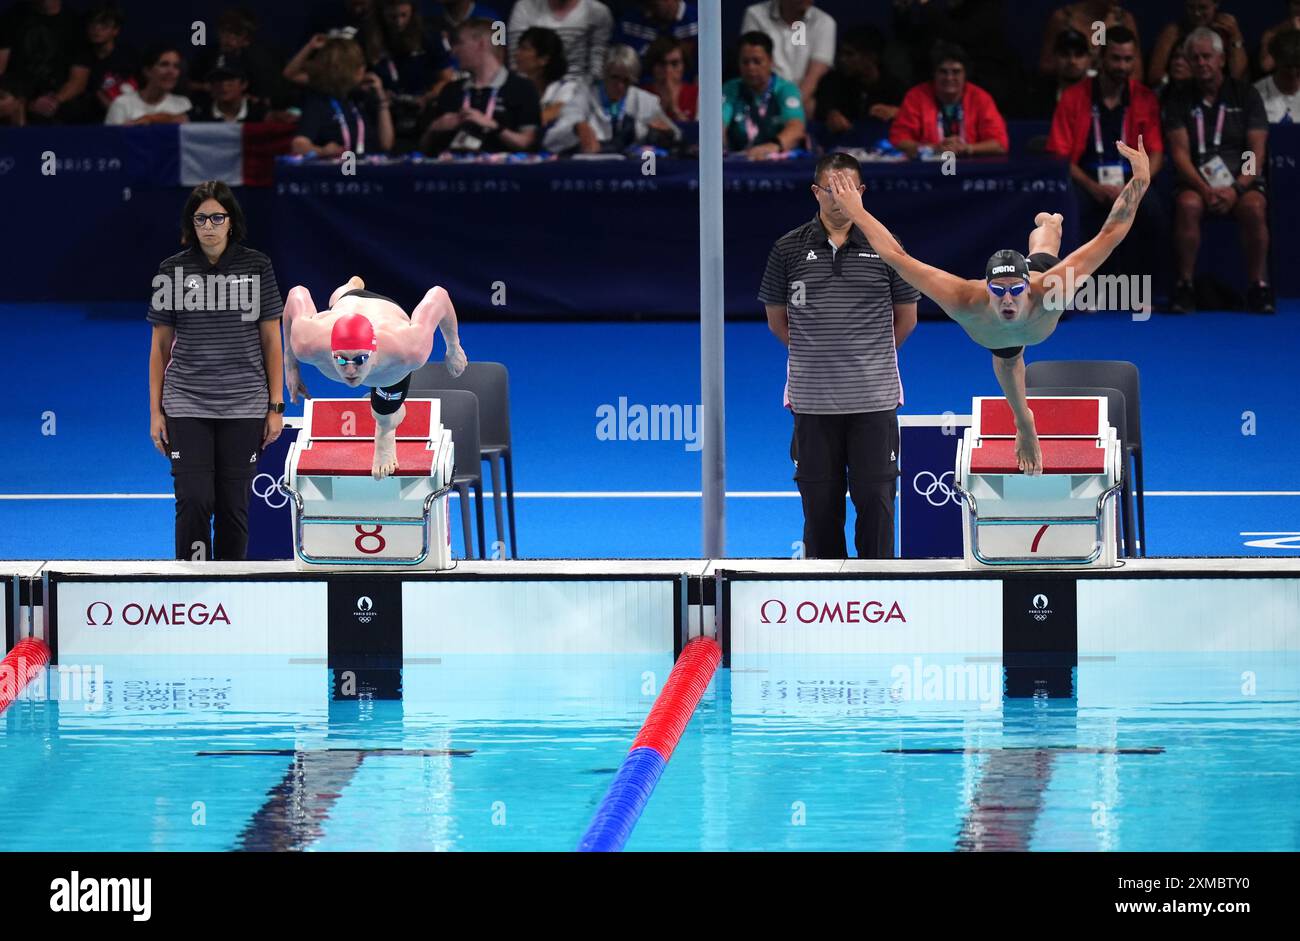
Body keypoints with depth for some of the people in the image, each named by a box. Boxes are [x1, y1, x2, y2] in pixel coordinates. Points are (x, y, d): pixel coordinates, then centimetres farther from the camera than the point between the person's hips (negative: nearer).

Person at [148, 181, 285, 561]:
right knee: (193, 502, -9)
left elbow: (271, 340, 7)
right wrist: (156, 411, 4)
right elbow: (160, 345, 8)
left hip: (243, 404, 0)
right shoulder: (173, 270, 3)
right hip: (187, 406, 0)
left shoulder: (257, 266, 3)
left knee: (233, 506, 3)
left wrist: (275, 406, 3)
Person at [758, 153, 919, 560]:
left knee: (875, 500, -3)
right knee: (820, 503, 3)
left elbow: (906, 317, 14)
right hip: (813, 402, 1)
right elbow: (776, 318, 14)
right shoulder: (789, 249, 4)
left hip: (874, 400, -1)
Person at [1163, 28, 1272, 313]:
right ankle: (1184, 286, -28)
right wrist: (1205, 190, -19)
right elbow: (1180, 153, -2)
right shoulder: (1179, 100, 9)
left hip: (1241, 180, 0)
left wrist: (1236, 189, -17)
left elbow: (1257, 152, 0)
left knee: (1254, 207, -34)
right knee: (1188, 205, -35)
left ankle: (1258, 288, -25)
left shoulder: (1246, 96, 8)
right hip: (1195, 182, 0)